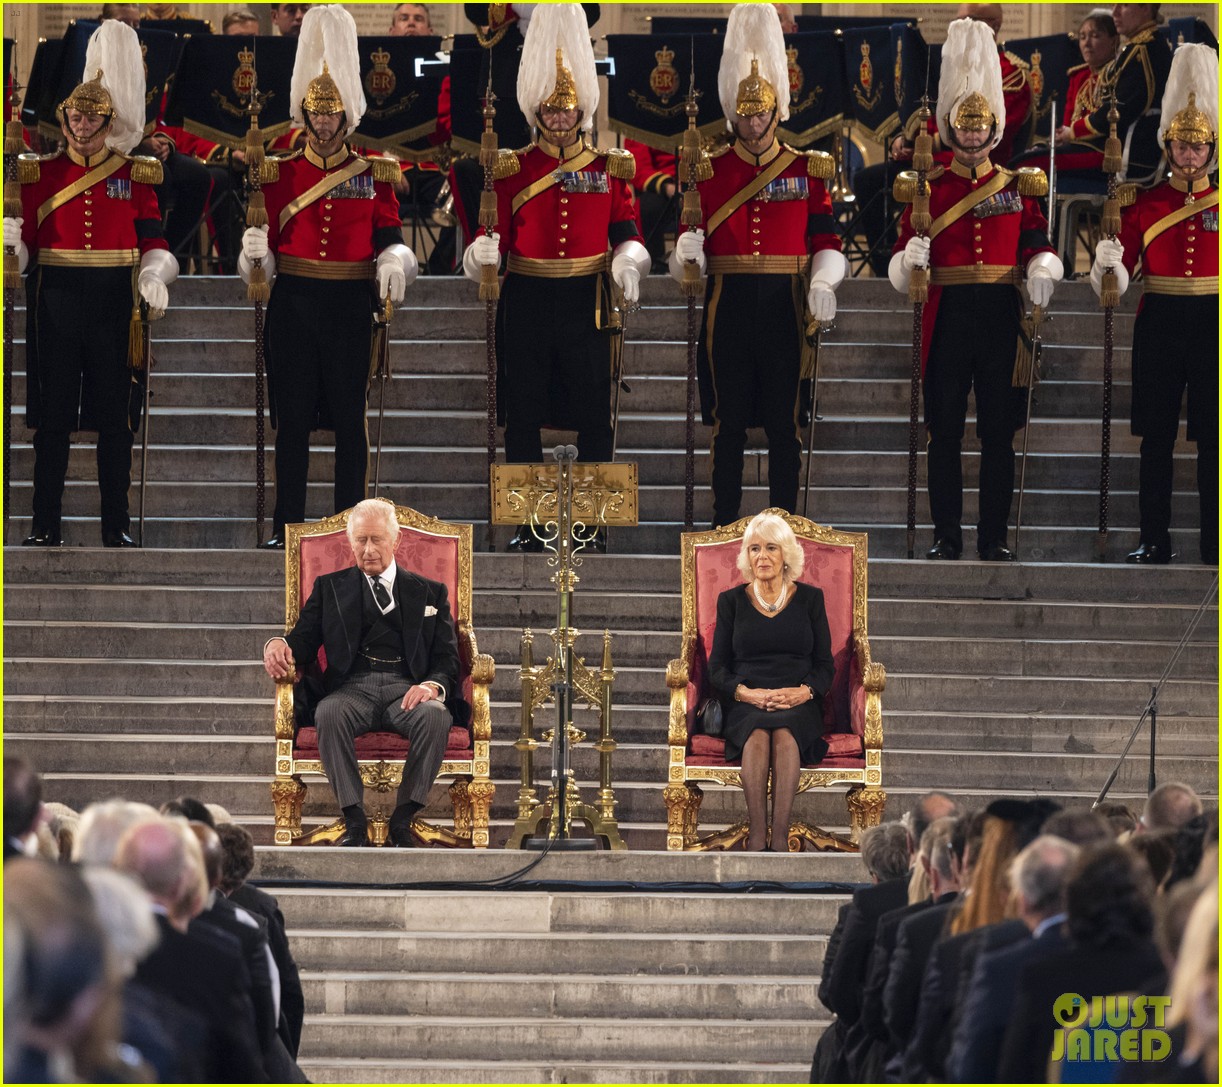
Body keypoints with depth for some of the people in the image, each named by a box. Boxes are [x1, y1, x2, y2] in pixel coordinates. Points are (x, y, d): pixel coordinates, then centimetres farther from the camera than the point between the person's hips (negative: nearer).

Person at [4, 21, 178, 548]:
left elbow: (153, 243, 4)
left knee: (116, 418, 2)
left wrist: (153, 276, -17)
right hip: (56, 303, 0)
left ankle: (116, 525, 9)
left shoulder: (136, 176, 6)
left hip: (115, 305, 0)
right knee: (52, 417, 0)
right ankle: (45, 527, 5)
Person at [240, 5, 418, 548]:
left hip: (351, 305, 0)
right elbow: (268, 249, 6)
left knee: (350, 416, 2)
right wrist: (254, 253, -18)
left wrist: (394, 264, -19)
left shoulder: (373, 174, 6)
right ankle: (287, 527, 6)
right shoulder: (281, 174, 6)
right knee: (292, 416, 2)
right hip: (294, 302, 0)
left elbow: (389, 237, 4)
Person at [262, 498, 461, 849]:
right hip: (353, 687, 0)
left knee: (436, 715, -36)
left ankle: (403, 819, -25)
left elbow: (447, 657, 10)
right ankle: (354, 818, -29)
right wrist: (278, 645, -14)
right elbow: (304, 641, 12)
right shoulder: (330, 587, 21)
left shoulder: (429, 592, 19)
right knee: (328, 713, -36)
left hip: (407, 689, 0)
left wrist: (433, 686, -14)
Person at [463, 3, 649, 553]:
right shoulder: (511, 170, 4)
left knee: (593, 417, 1)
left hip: (586, 302, 0)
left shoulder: (610, 168, 5)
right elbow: (499, 235, 2)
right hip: (526, 304, 0)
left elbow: (627, 234, 5)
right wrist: (482, 251, -22)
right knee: (523, 418, 2)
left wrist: (628, 264, -17)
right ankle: (529, 524, 10)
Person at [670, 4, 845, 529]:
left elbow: (827, 242, 4)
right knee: (728, 421, 3)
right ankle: (725, 522, 9)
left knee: (785, 422, 2)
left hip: (784, 308, 0)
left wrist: (823, 283, -15)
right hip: (726, 308, 0)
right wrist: (686, 251, -19)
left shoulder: (808, 169, 5)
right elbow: (689, 256, 5)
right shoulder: (707, 171, 6)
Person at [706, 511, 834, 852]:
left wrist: (804, 691, -12)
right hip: (746, 705, 0)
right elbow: (717, 667, 9)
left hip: (798, 704, 0)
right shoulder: (731, 601, 13)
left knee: (785, 733, -36)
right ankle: (757, 838, -46)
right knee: (757, 734, -35)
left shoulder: (810, 598, 13)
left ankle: (780, 836, -47)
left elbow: (825, 664, 10)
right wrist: (746, 693, -11)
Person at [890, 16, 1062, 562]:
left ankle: (995, 536, 7)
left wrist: (1042, 272, -17)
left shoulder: (1018, 187, 10)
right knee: (944, 429, 1)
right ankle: (946, 535, 7)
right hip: (948, 314, -1)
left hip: (1001, 317, 1)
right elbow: (902, 265, 3)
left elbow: (1037, 247, 6)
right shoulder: (928, 188, 6)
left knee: (999, 430, 2)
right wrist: (911, 259, -20)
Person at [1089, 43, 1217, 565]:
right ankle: (1155, 541, 8)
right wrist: (1106, 265, -19)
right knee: (1156, 437, 3)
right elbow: (1118, 281, 1)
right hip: (1159, 324, 1)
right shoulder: (1145, 203, 5)